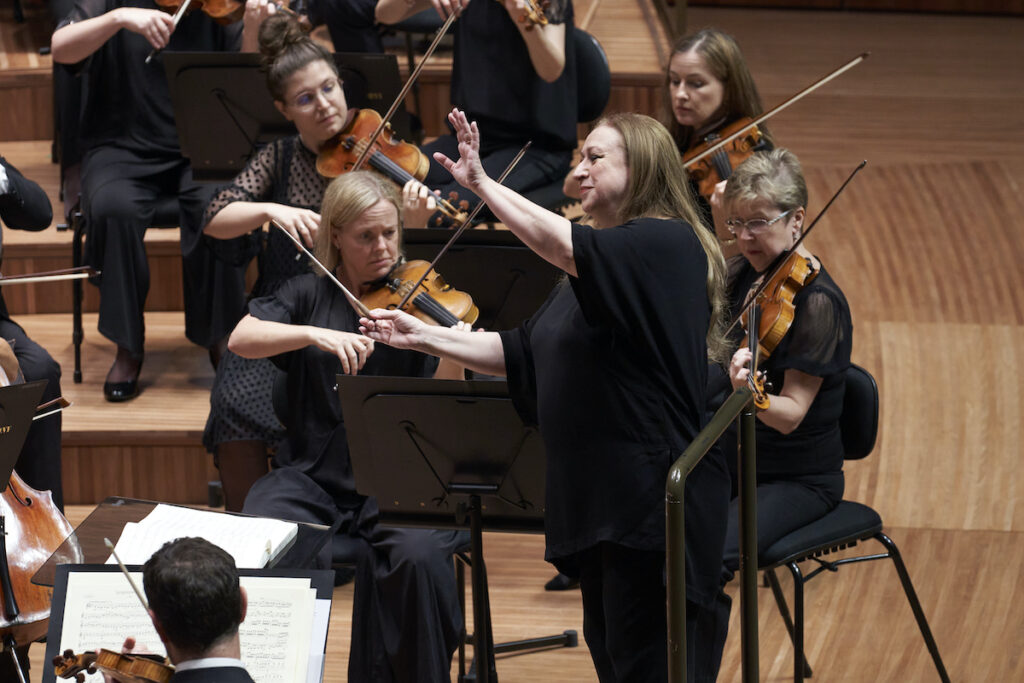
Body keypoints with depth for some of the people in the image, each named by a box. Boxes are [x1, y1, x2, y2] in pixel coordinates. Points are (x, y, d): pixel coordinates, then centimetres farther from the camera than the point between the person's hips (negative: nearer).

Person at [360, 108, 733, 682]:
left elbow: (565, 246, -28)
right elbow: (519, 354, 20)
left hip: (653, 502, -10)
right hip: (597, 502, 10)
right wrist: (423, 337, 13)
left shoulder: (668, 245, -11)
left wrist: (483, 184, -25)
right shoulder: (594, 263, 18)